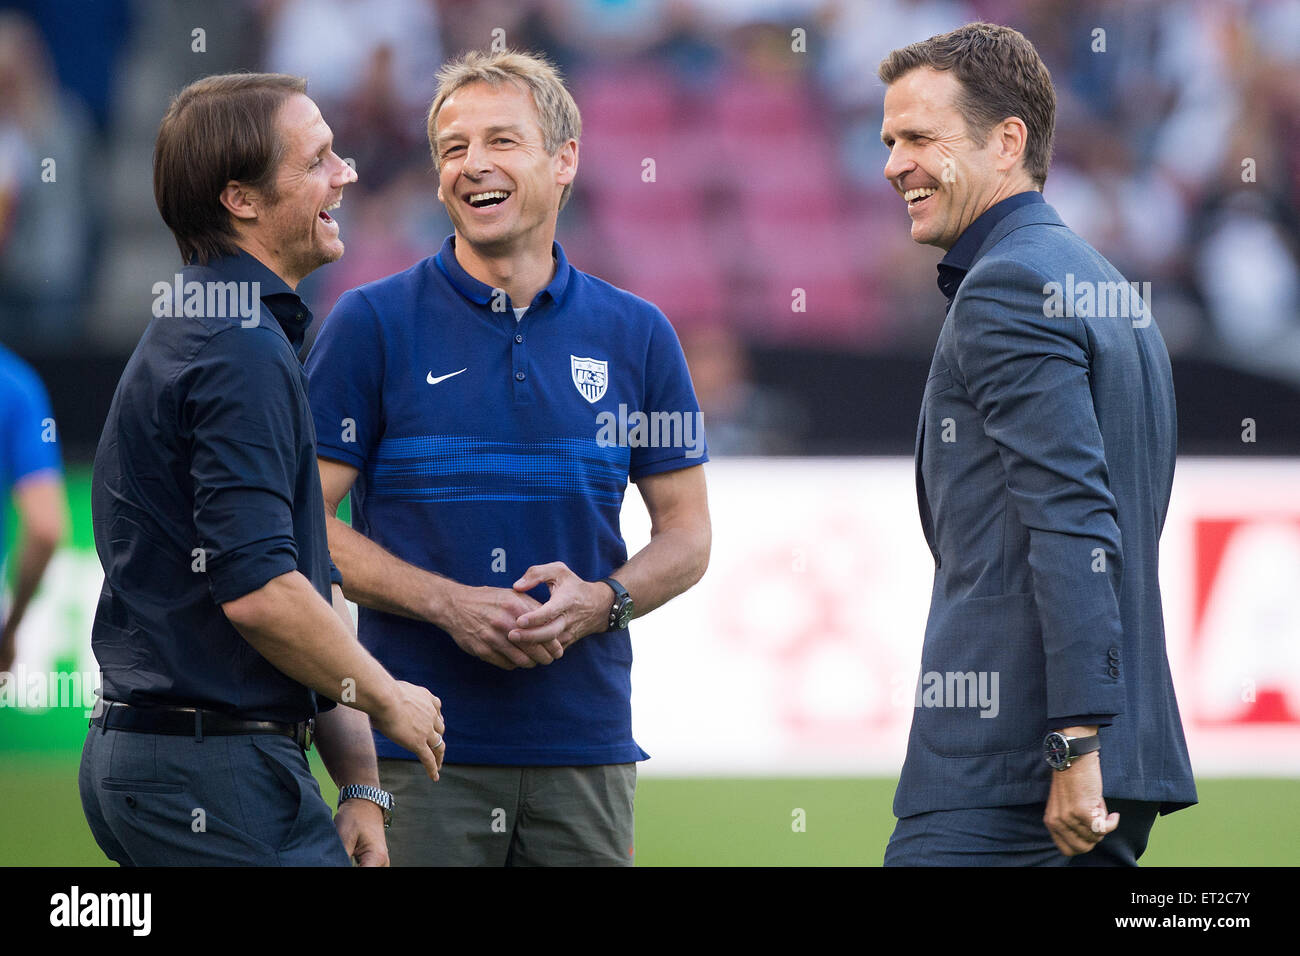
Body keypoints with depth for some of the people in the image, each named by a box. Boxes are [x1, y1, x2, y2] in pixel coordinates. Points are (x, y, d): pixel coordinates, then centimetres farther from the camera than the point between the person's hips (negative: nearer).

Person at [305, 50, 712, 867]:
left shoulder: (635, 334, 8)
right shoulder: (373, 324, 1)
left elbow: (687, 533, 13)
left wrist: (600, 600, -8)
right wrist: (446, 602, -14)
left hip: (584, 739, 2)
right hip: (419, 744, -2)